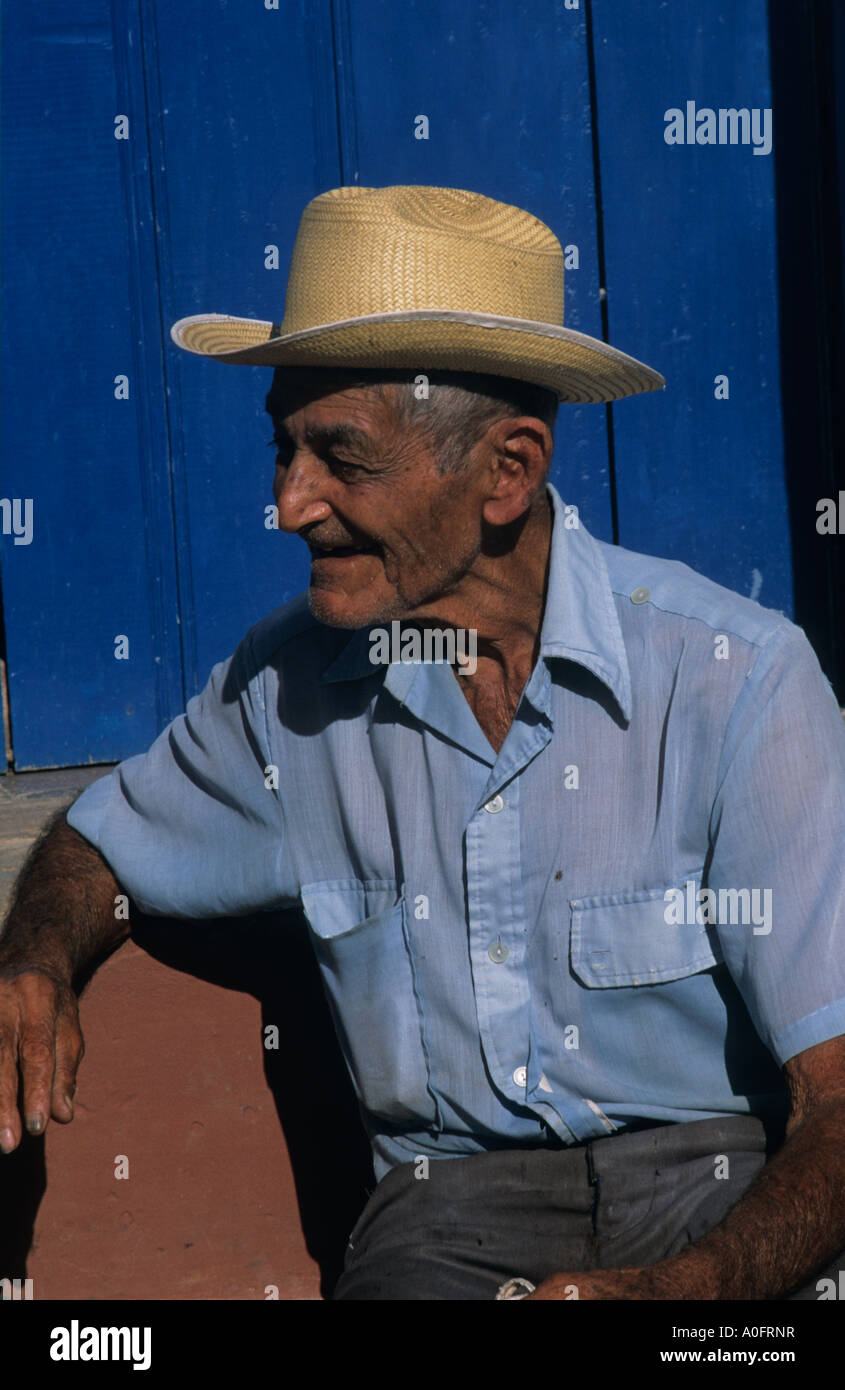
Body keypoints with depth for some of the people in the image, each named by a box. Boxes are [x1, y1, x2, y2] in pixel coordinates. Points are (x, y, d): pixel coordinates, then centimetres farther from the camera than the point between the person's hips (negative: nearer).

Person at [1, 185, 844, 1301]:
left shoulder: (734, 678, -11)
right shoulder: (289, 685, 2)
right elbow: (101, 850, 22)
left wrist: (677, 1287, -32)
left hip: (728, 1186, -2)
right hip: (454, 1198, 3)